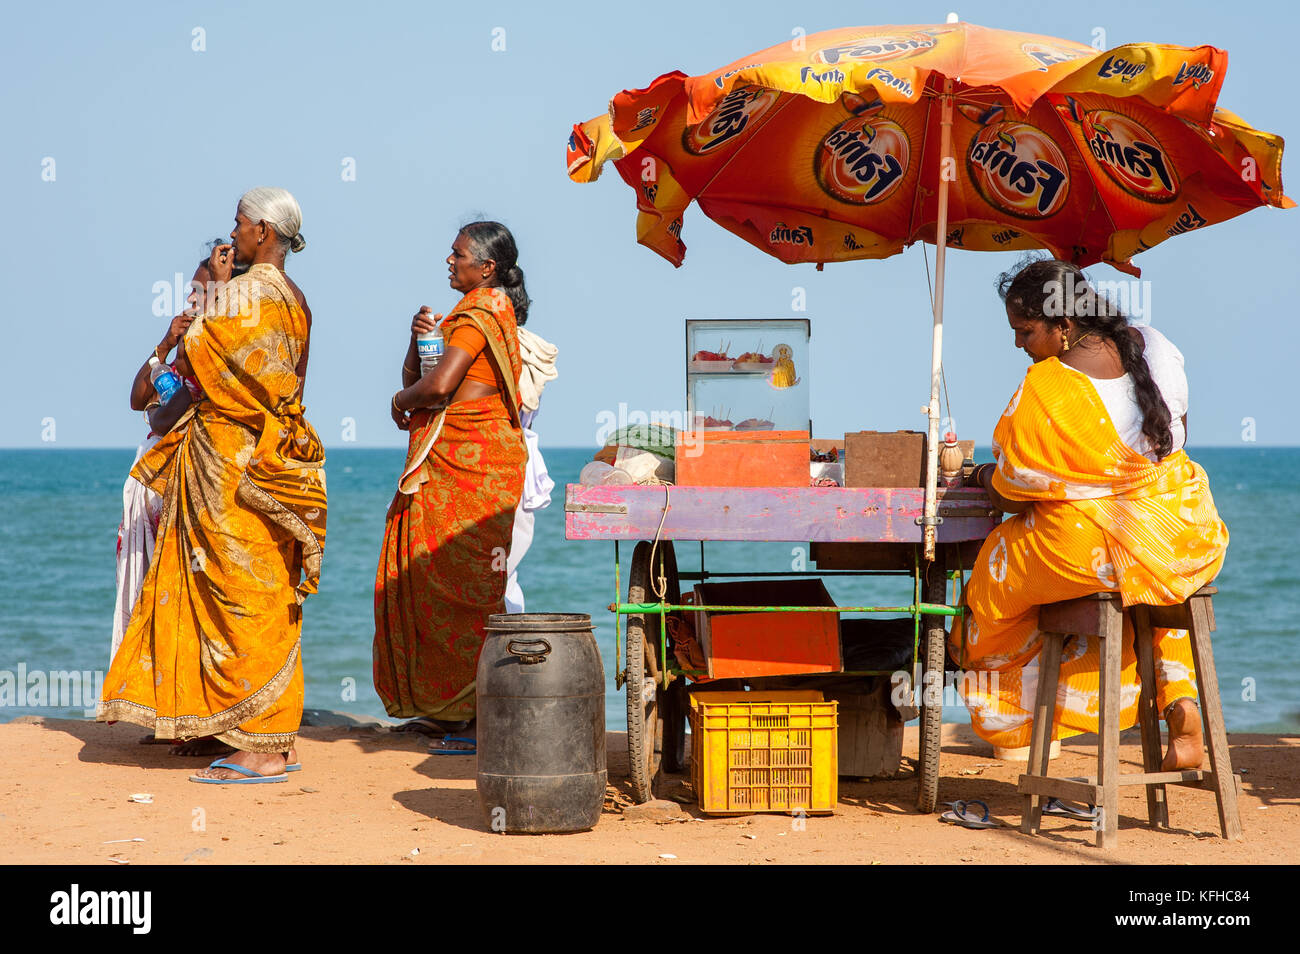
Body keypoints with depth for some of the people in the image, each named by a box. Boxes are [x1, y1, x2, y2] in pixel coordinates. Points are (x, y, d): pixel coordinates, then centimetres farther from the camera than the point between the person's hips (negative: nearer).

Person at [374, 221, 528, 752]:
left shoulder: (479, 315, -11)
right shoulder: (483, 312, 21)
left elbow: (438, 385, -25)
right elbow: (413, 378, 20)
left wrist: (402, 402, -4)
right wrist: (419, 337, 1)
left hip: (470, 462, -10)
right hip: (449, 461, 10)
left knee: (468, 585, -8)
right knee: (432, 577, 10)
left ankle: (484, 718, -6)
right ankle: (444, 708, 15)